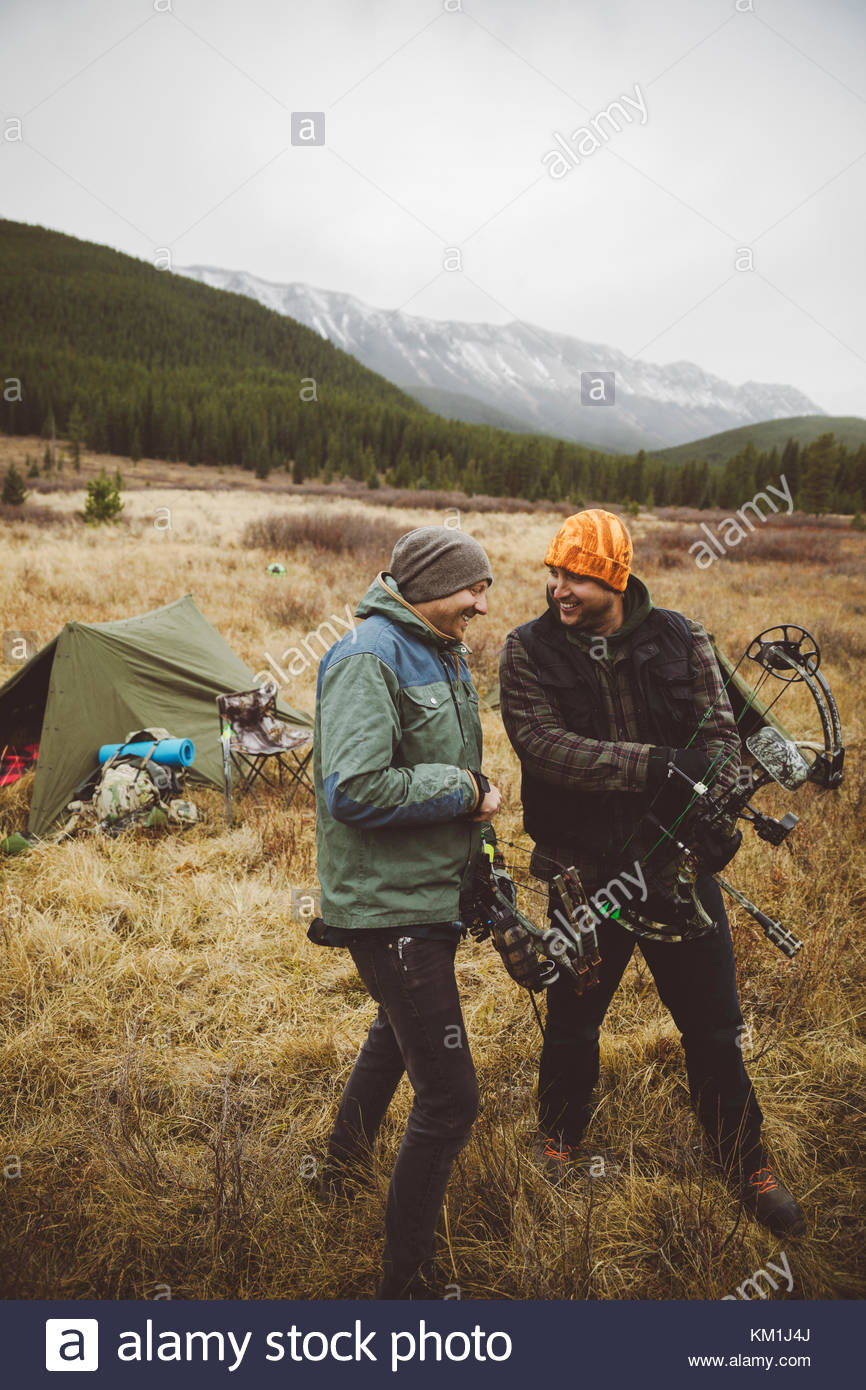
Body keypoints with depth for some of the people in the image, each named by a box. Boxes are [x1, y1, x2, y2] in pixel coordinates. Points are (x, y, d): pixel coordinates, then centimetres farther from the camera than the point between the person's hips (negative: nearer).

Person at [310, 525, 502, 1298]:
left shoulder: (444, 655, 10)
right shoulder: (368, 659, -20)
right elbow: (352, 792, -30)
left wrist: (476, 796, 5)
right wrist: (460, 791, -20)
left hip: (432, 893, 11)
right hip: (388, 906, -11)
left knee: (400, 1031, 32)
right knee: (449, 1100, -9)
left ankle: (345, 1162, 58)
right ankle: (405, 1279, 9)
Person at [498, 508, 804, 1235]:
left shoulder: (680, 640, -3)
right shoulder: (529, 651, -8)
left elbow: (721, 733, -6)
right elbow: (547, 746, -21)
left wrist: (707, 802, -26)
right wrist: (655, 763, -29)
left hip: (677, 865, 1)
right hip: (585, 871, -1)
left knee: (715, 1026, 13)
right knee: (572, 1025, 17)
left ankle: (747, 1162, 36)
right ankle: (559, 1145, 44)